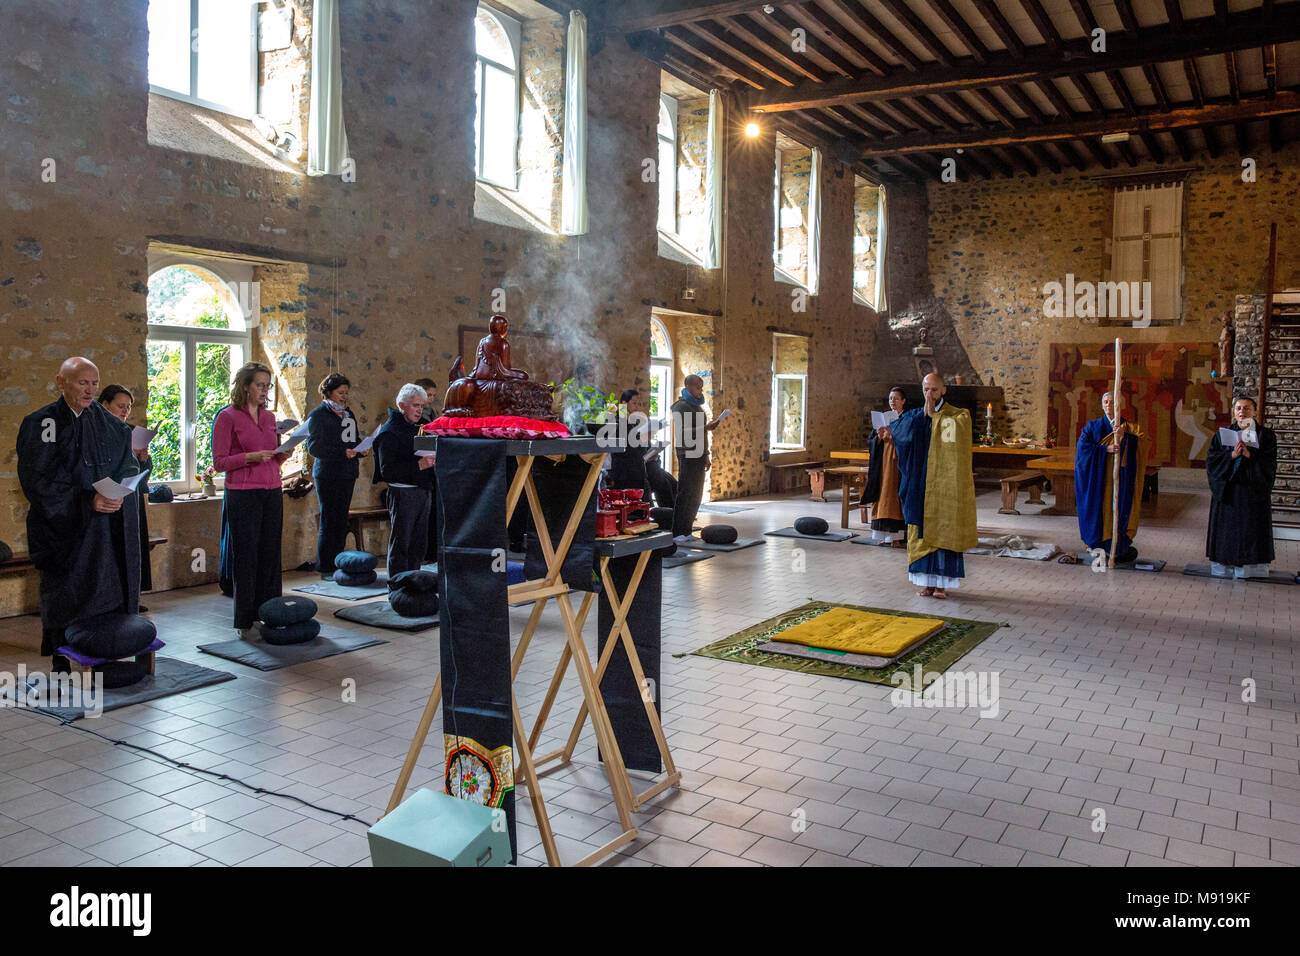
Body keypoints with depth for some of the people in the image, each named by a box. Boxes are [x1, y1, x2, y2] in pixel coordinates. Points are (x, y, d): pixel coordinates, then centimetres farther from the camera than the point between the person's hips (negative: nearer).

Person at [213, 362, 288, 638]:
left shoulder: (269, 417, 13)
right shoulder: (227, 417, -5)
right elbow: (219, 461, -7)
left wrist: (282, 455, -1)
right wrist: (250, 457, -20)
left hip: (271, 493, 6)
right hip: (243, 494, -6)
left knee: (270, 554, 7)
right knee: (246, 556, -2)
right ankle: (245, 622, 6)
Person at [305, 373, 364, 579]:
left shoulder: (348, 414, 17)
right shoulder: (318, 414, -3)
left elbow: (355, 442, 22)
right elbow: (314, 446, -12)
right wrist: (343, 453, -19)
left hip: (347, 473, 6)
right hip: (328, 475, -6)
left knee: (341, 520, 7)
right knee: (329, 520, -4)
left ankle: (338, 564, 12)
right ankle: (326, 568, 3)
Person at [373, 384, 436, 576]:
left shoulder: (416, 429, 19)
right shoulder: (389, 432, -9)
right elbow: (387, 470, -18)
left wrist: (431, 461, 8)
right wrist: (419, 465, -23)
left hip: (422, 492, 8)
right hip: (403, 493, -8)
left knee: (419, 543, 12)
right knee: (401, 544, -3)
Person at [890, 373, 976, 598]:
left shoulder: (958, 415, 2)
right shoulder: (915, 416, 11)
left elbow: (952, 433, -19)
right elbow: (895, 428, -9)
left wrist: (933, 414, -11)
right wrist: (923, 414, -14)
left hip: (945, 484, -3)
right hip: (921, 485, 3)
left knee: (943, 530, -2)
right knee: (922, 531, 3)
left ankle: (942, 582, 3)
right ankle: (928, 581, 10)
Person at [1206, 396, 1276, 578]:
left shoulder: (1266, 436, 3)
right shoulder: (1222, 434, 7)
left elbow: (1269, 463, -6)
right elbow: (1211, 459, -2)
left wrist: (1250, 455, -21)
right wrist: (1232, 455, -17)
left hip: (1254, 491, -1)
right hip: (1227, 491, 1)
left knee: (1252, 529, -1)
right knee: (1227, 531, 2)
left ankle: (1251, 569, 5)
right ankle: (1225, 567, 8)